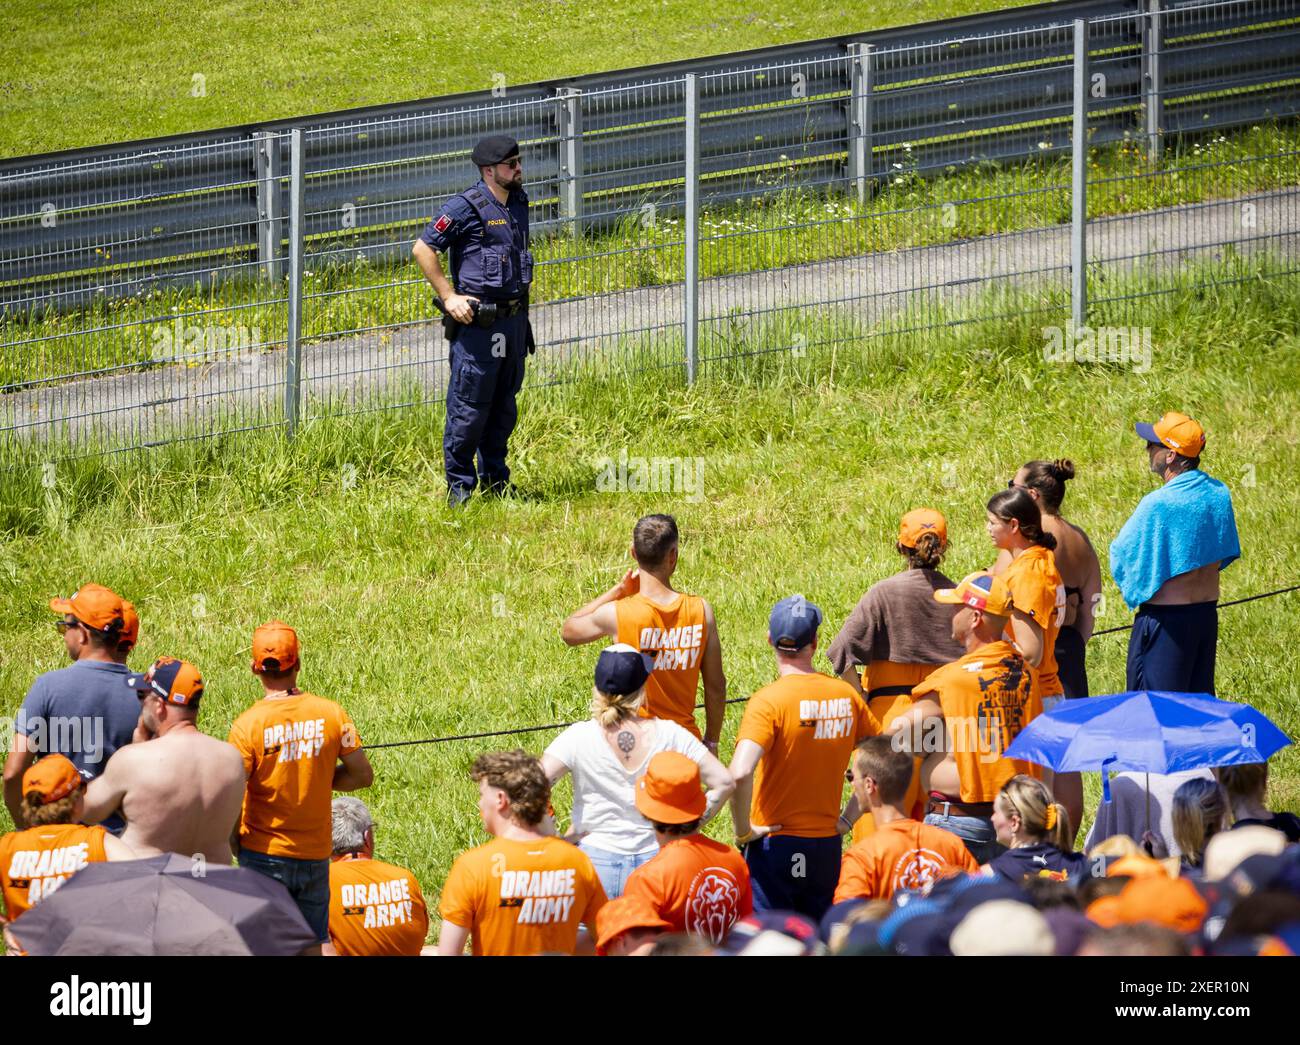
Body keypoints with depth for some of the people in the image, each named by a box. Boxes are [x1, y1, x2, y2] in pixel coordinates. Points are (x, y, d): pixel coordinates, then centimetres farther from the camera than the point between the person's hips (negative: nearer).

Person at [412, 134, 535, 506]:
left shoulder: (519, 203, 10)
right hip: (477, 321, -7)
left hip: (514, 319, 7)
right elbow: (423, 249, -12)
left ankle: (495, 479, 23)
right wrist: (449, 297, -13)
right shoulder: (466, 207, -14)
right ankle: (459, 485, 4)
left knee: (504, 405, 13)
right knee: (469, 405, -4)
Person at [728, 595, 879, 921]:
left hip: (774, 845, -5)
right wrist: (848, 818, 10)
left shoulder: (769, 701, -15)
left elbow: (740, 774, -28)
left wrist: (743, 831, -14)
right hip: (827, 846, 5)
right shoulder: (846, 696, 2)